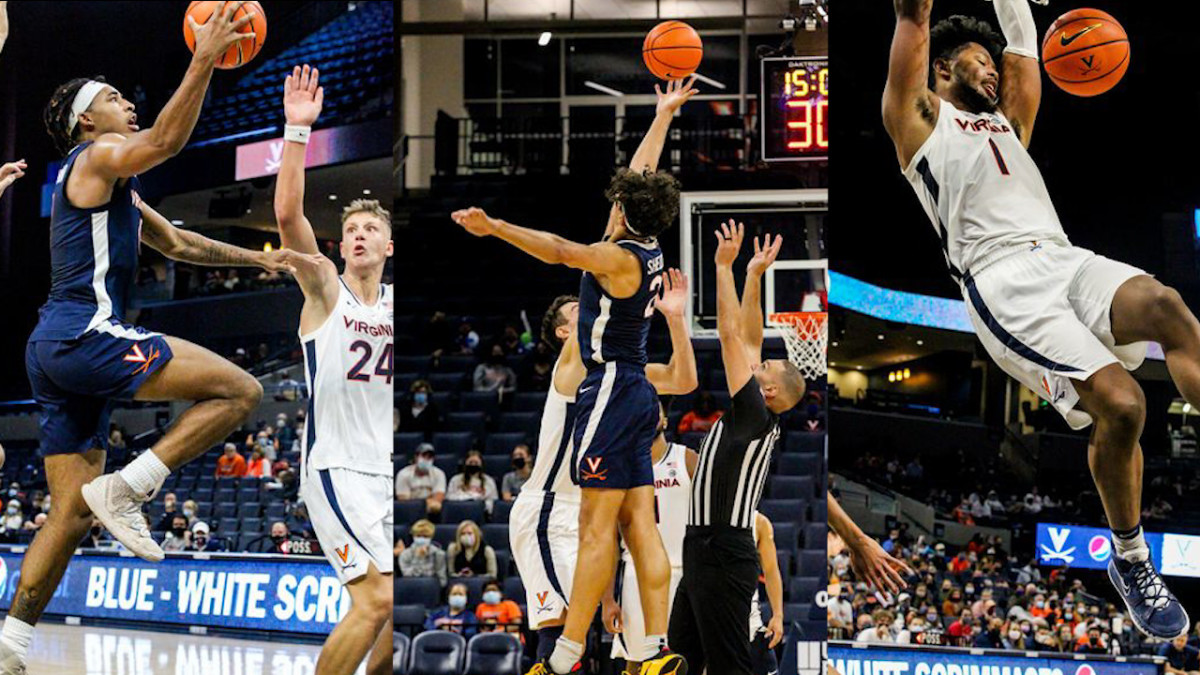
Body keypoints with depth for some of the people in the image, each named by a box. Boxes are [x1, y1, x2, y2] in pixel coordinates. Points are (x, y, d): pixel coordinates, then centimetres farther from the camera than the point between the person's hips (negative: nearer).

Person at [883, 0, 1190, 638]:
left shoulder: (1007, 121, 35)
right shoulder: (919, 117, 18)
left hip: (1065, 260, 5)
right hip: (1001, 281, -5)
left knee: (1165, 305, -30)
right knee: (1120, 403, -25)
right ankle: (1129, 561, -3)